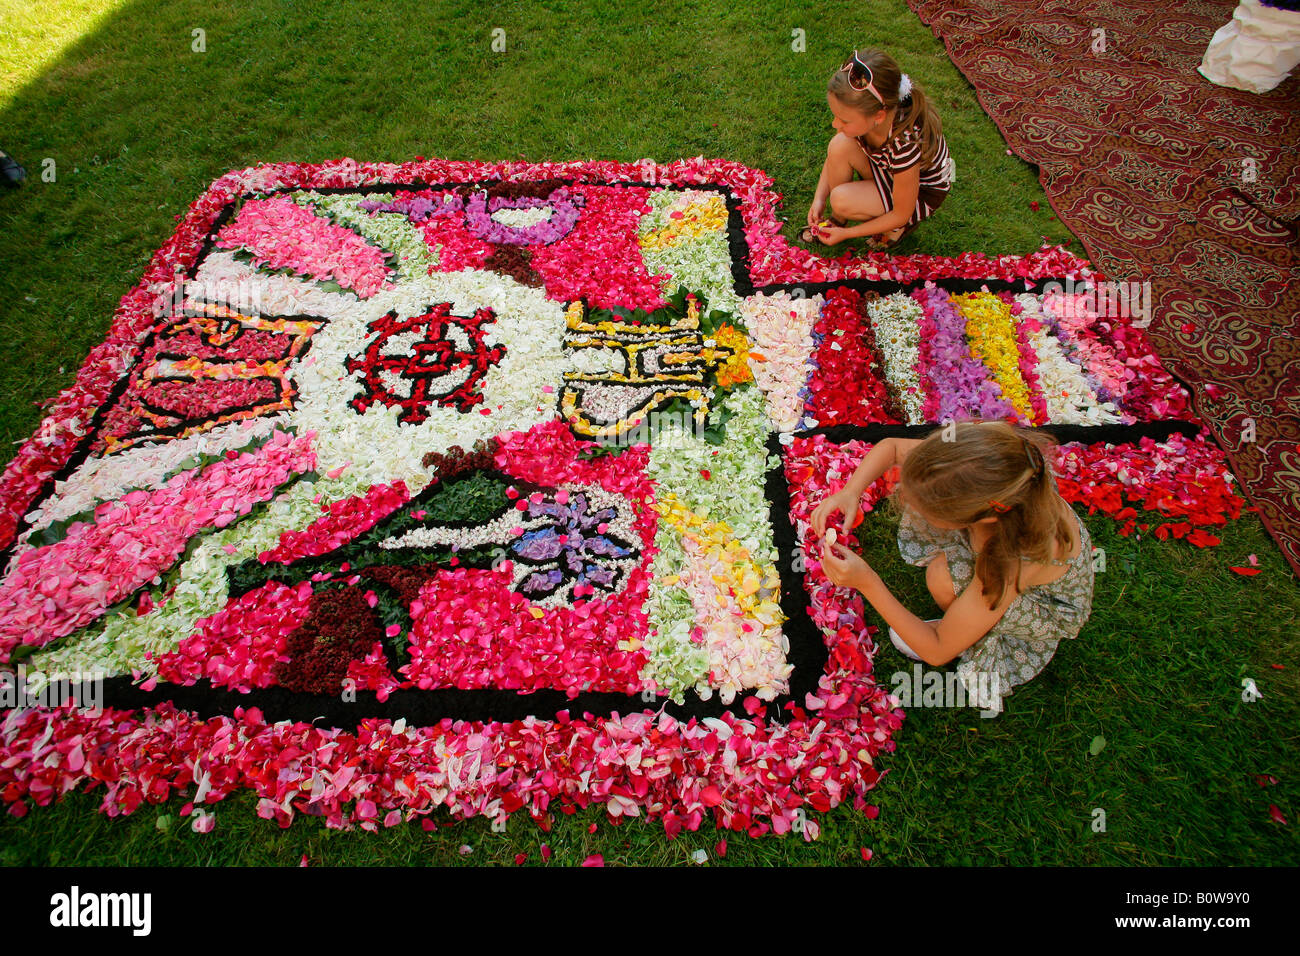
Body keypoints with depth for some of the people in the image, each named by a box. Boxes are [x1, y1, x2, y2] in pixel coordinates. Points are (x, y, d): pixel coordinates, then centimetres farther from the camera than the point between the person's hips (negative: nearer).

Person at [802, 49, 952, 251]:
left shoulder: (905, 145, -39)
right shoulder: (864, 113, -24)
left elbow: (902, 214, -26)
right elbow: (833, 157, -3)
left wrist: (847, 233, -21)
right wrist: (819, 198, -14)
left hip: (924, 192, -6)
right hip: (889, 171, 6)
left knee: (842, 201, -29)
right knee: (840, 146, -23)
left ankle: (897, 227, -2)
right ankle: (838, 218, -4)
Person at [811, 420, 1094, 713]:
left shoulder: (1012, 559, -44)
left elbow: (938, 651, -31)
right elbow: (890, 447, -13)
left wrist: (867, 583, -36)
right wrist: (849, 493, -31)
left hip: (1053, 602, -5)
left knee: (944, 576, -32)